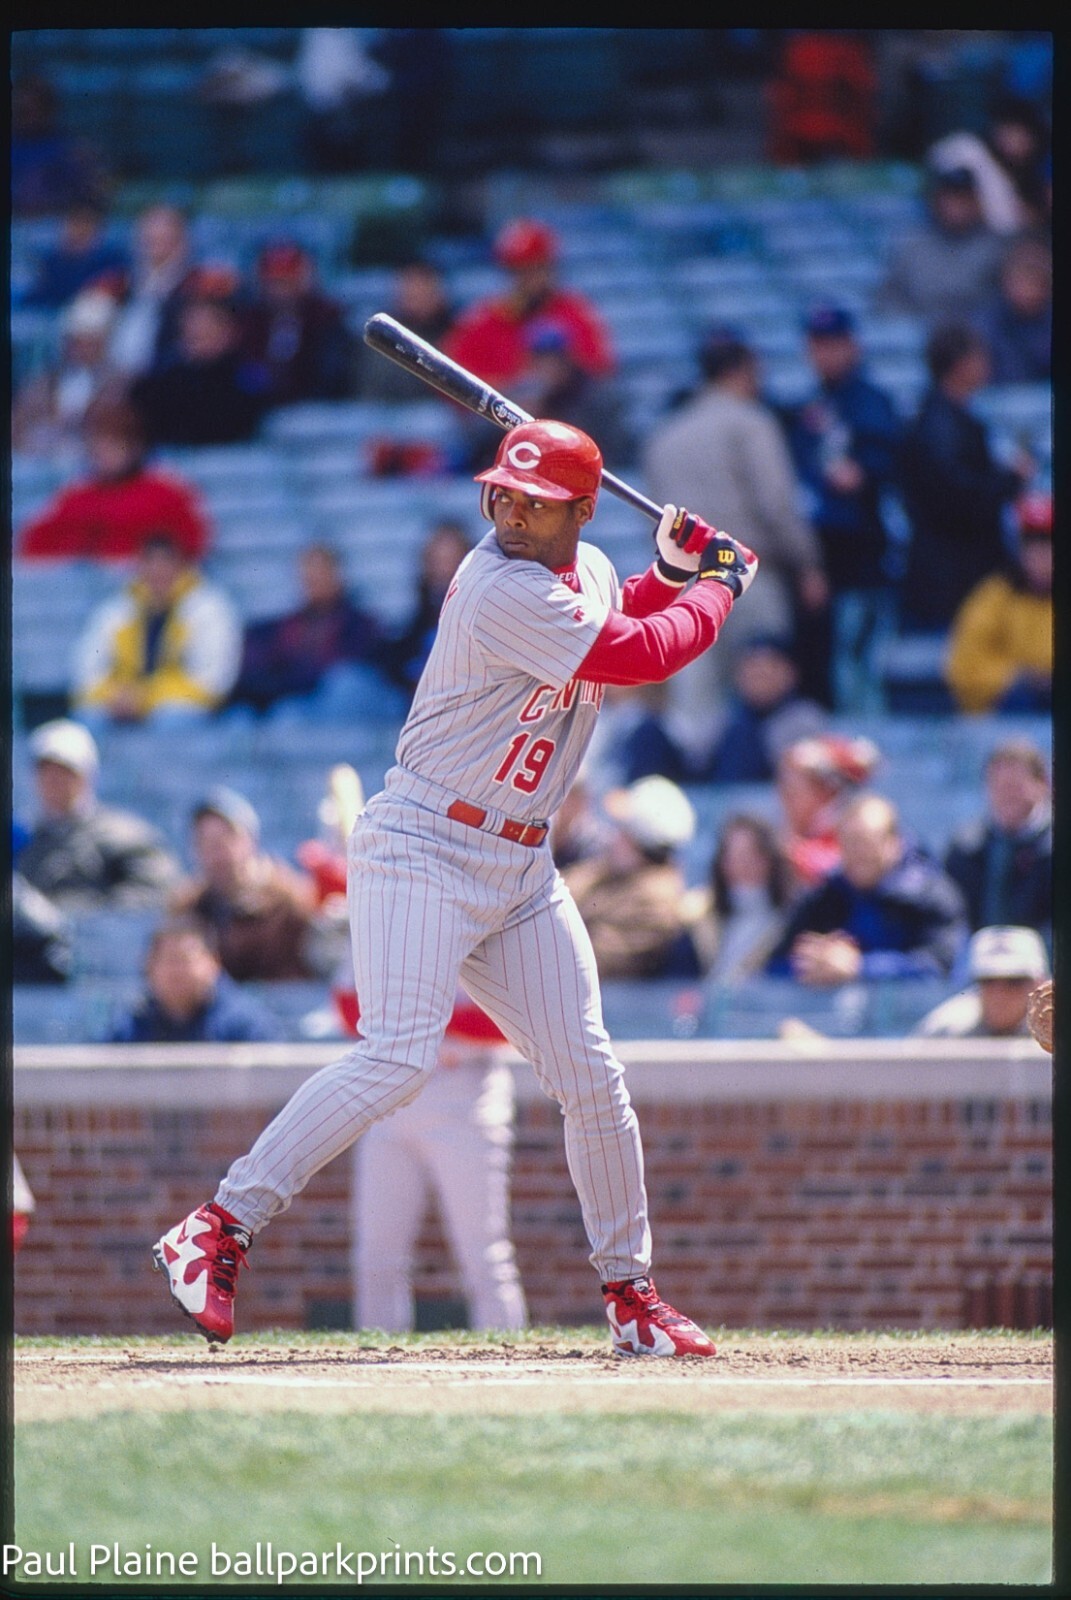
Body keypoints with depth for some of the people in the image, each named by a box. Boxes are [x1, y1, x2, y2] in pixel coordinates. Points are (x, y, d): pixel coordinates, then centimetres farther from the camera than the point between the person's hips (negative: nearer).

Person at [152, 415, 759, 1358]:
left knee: (591, 1078, 5)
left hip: (521, 869, 8)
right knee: (400, 1057, -22)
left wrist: (672, 570, 12)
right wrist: (722, 587, -4)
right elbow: (641, 656, -20)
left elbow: (628, 636, 30)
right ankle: (220, 1230, -20)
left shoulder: (591, 571, 8)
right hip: (423, 849, -8)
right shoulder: (501, 592, -20)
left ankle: (630, 1292, 15)